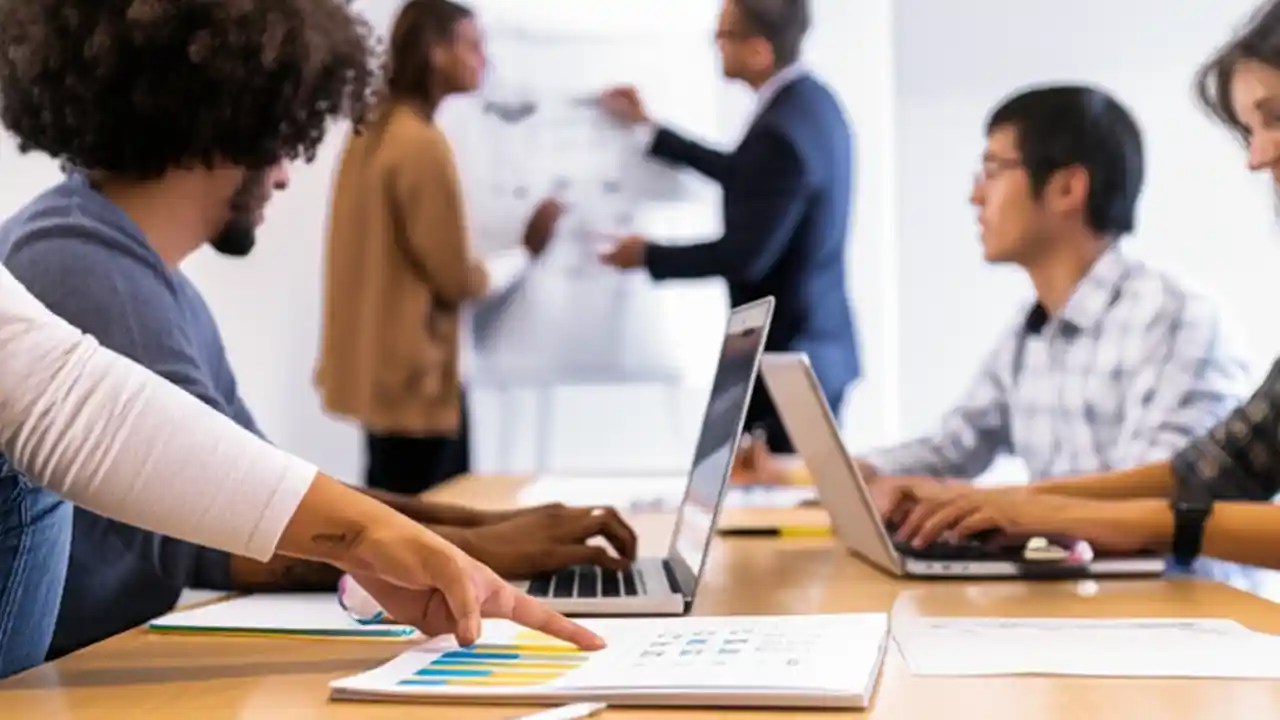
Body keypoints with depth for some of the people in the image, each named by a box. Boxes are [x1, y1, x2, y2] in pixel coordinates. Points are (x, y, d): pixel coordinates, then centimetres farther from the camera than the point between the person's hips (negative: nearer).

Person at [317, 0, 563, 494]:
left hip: (382, 366, 9)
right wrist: (528, 251, 1)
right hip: (415, 374, -9)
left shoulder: (375, 132, 8)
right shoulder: (422, 144, -18)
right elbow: (457, 279, -15)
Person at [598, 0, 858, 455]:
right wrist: (649, 130, 25)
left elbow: (745, 256, -23)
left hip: (787, 356, -10)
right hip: (813, 347, 10)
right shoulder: (807, 100, 7)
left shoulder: (782, 128, -24)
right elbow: (745, 177, 22)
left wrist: (647, 256, -9)